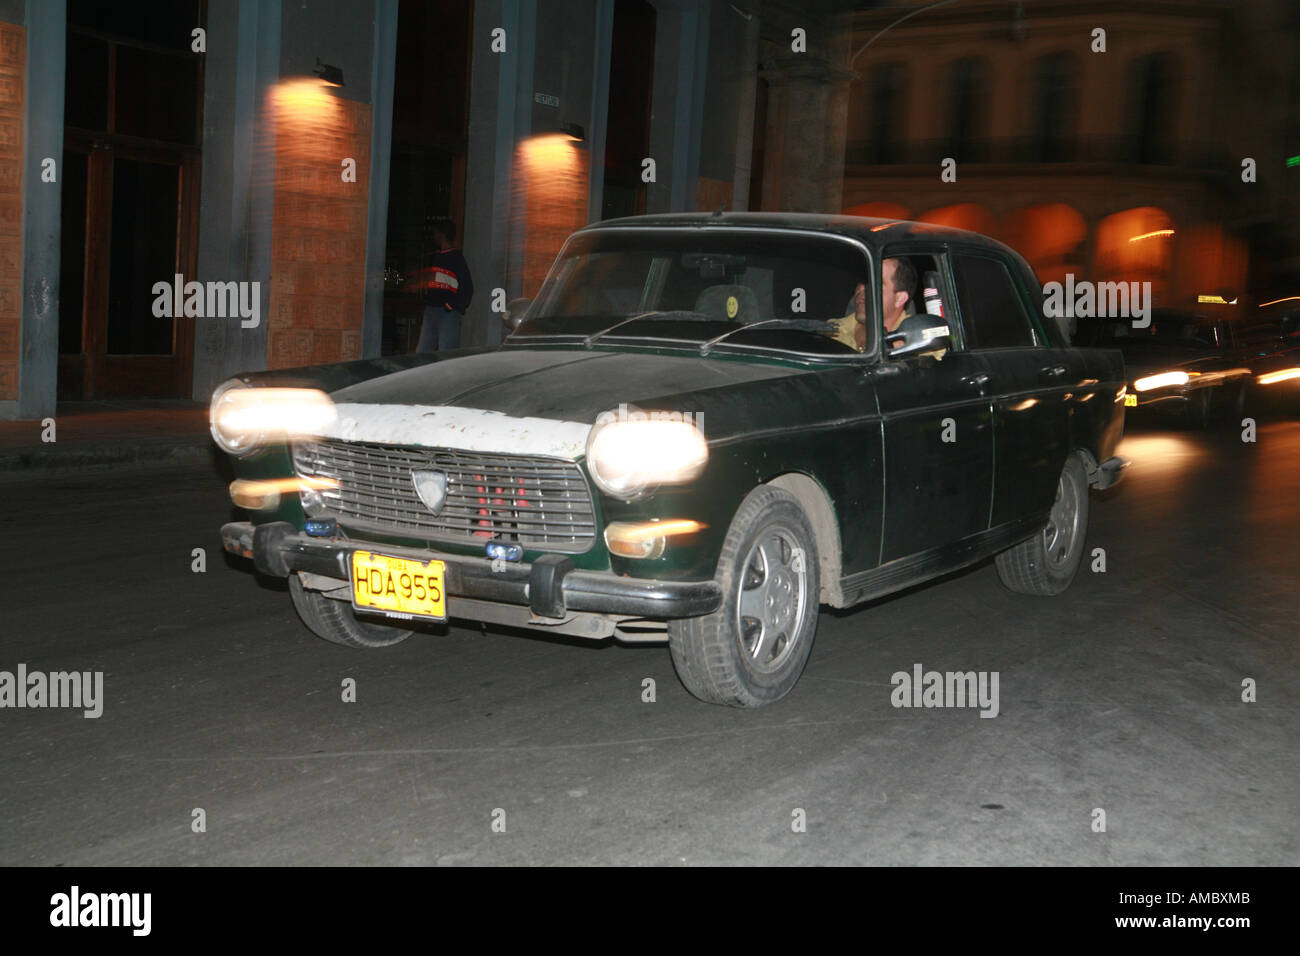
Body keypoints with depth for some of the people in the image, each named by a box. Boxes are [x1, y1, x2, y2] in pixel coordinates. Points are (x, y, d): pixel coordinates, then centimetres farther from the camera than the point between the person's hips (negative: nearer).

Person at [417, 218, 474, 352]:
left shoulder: (457, 258, -5)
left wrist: (453, 305, -18)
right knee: (422, 352, 6)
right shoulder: (435, 257, 19)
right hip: (431, 310, 8)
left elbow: (467, 287, -10)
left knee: (446, 354, -11)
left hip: (449, 313, -8)